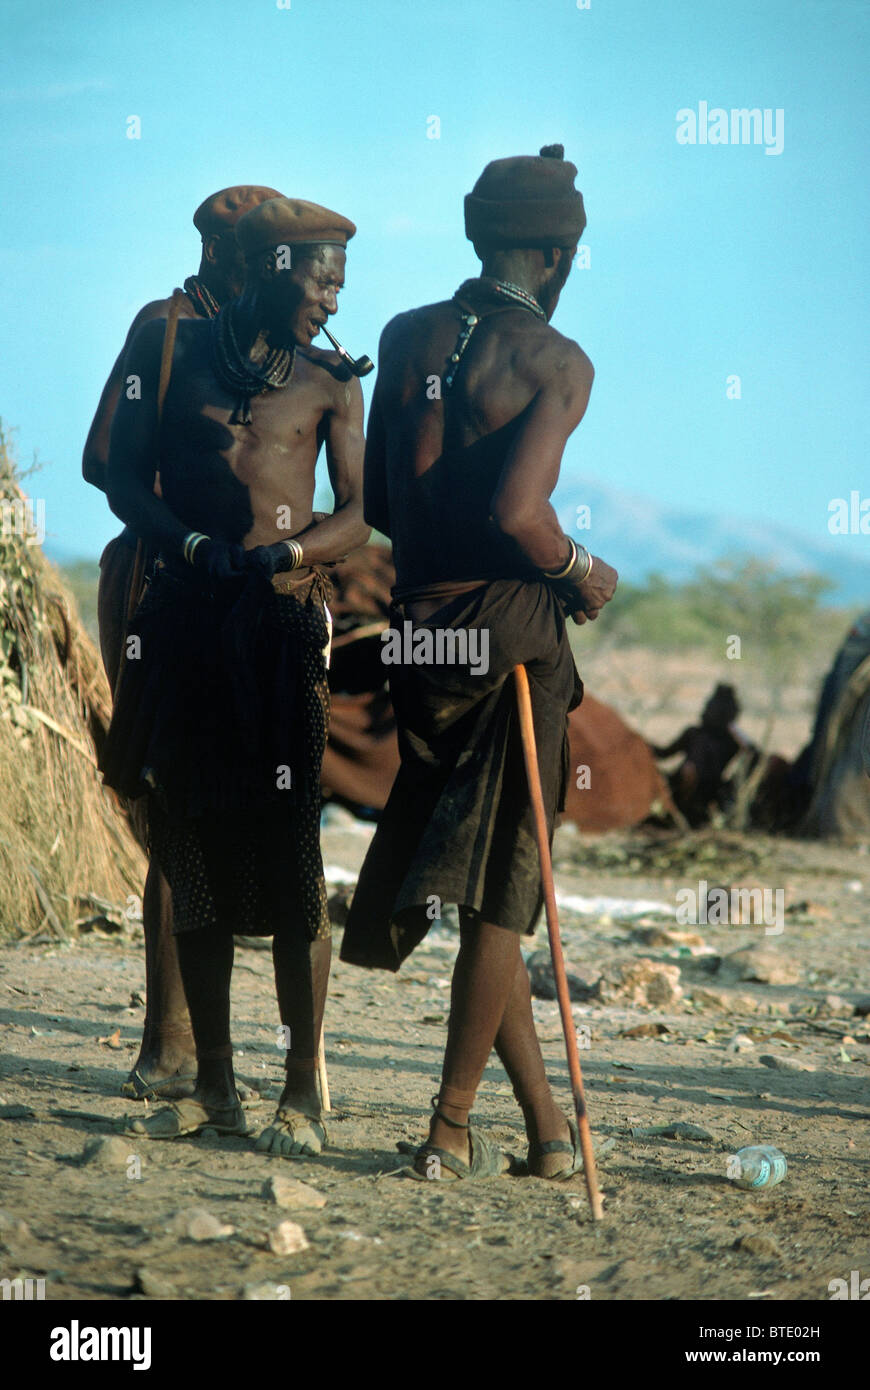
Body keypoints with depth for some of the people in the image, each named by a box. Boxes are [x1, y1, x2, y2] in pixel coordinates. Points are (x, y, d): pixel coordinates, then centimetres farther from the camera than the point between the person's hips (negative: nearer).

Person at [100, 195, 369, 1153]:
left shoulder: (328, 384, 9)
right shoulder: (171, 348, 10)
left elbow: (358, 515, 3)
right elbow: (123, 479, 5)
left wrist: (285, 553, -17)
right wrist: (195, 546, -12)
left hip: (284, 621, -1)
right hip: (188, 615, 2)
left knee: (289, 859, -6)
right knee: (193, 856, 5)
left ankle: (303, 1094, -1)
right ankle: (213, 1085, 14)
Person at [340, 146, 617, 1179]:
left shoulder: (405, 337, 8)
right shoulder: (558, 362, -8)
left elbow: (375, 502, 12)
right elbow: (518, 511, -20)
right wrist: (579, 571, -2)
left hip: (416, 627, 5)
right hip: (511, 627, -5)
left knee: (485, 882, 13)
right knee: (499, 882, 3)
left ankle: (547, 1123, 18)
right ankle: (453, 1128, 4)